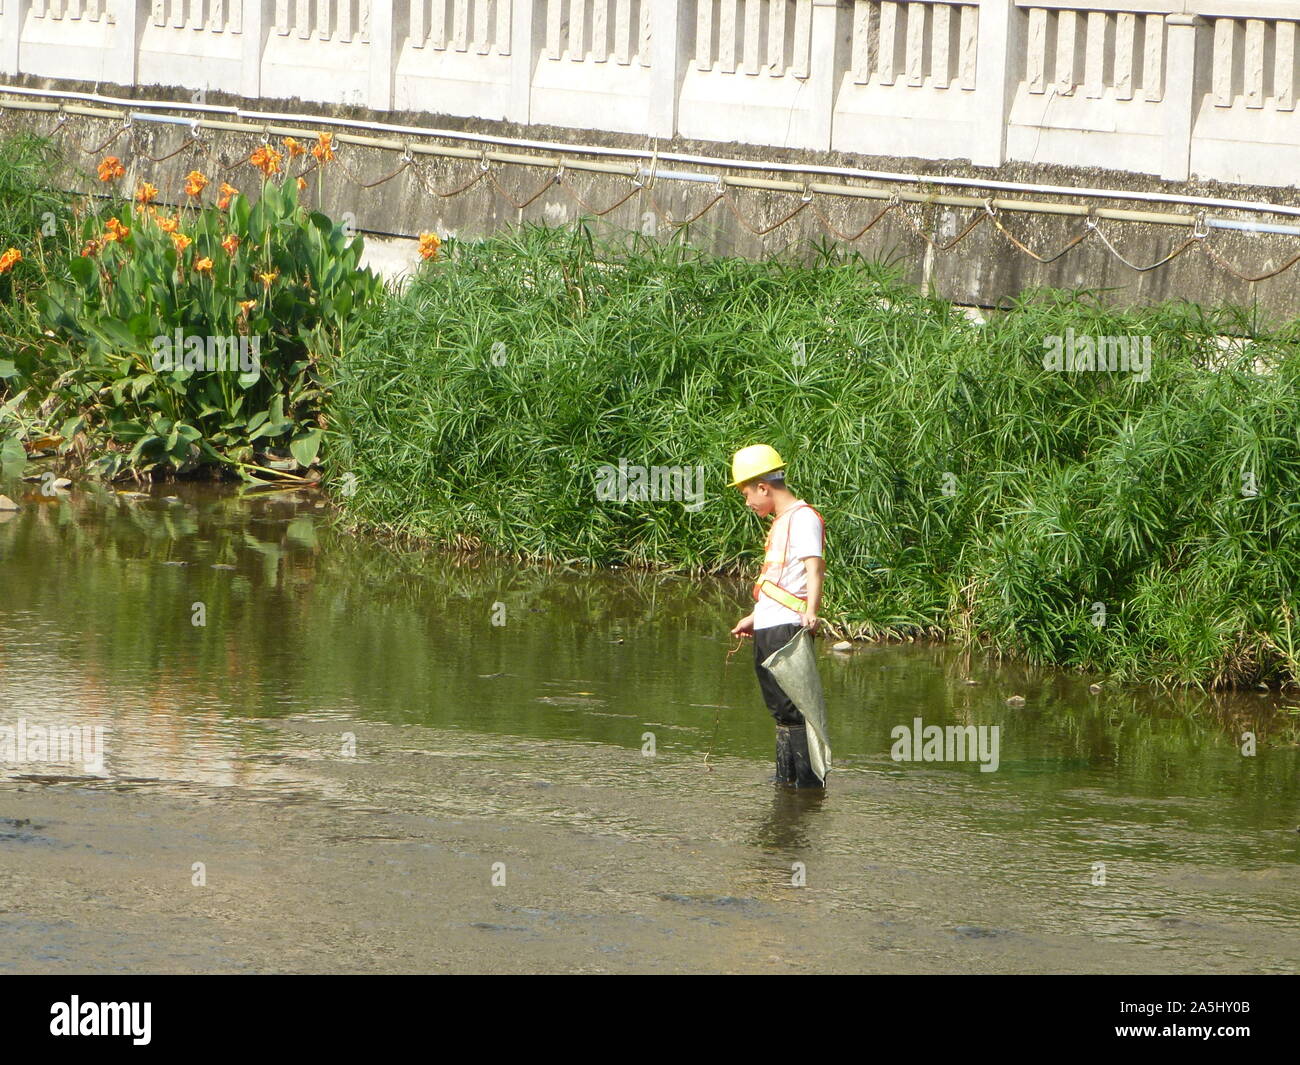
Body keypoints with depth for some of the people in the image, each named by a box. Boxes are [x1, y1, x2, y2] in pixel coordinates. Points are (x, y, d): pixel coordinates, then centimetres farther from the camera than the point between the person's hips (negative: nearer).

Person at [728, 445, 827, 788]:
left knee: (795, 708, -11)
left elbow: (814, 567, -22)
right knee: (780, 709, 16)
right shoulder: (781, 521, 19)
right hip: (767, 631, 10)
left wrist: (811, 612, -36)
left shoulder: (803, 518, -10)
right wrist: (755, 618, 35)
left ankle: (810, 781, -10)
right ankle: (786, 779, 24)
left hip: (787, 630, -10)